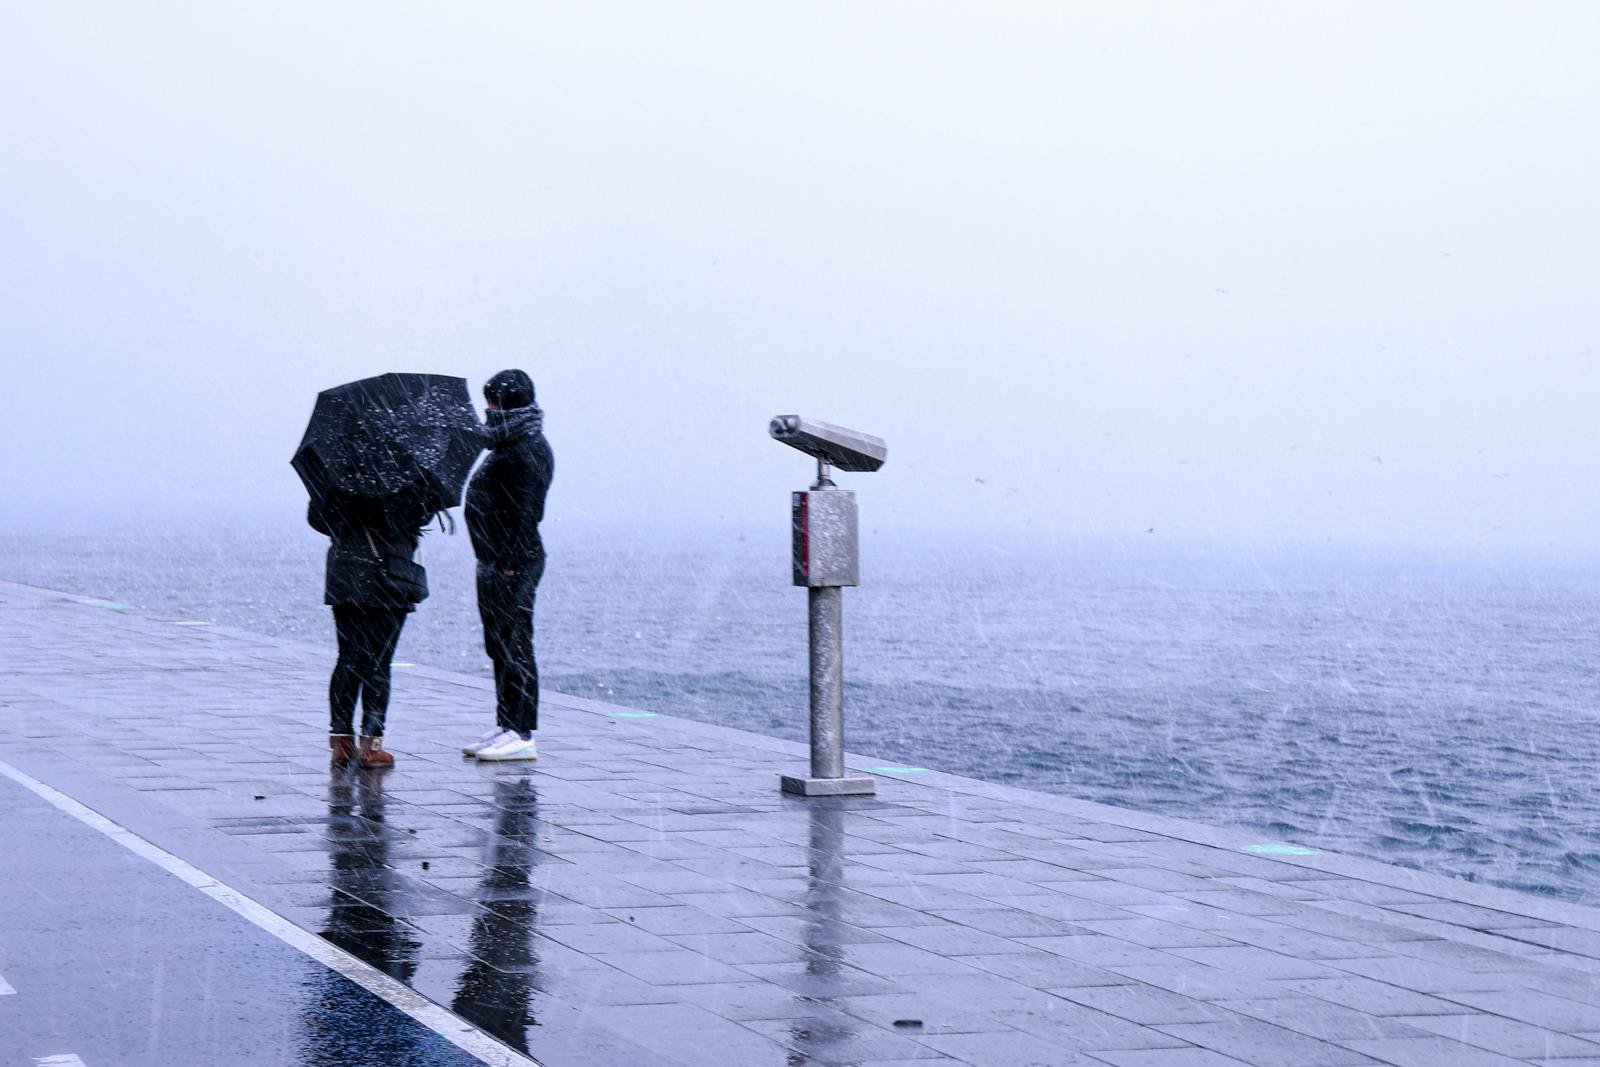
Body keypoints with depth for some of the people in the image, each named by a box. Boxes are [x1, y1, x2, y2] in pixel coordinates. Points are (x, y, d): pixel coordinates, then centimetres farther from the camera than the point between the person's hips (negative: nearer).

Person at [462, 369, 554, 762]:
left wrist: (510, 563, -23)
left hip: (513, 565, -11)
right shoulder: (510, 446, 18)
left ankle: (521, 735, -8)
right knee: (500, 647, 14)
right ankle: (506, 727, 20)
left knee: (514, 646, -9)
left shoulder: (526, 452, -14)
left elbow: (526, 512, -20)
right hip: (496, 562, 11)